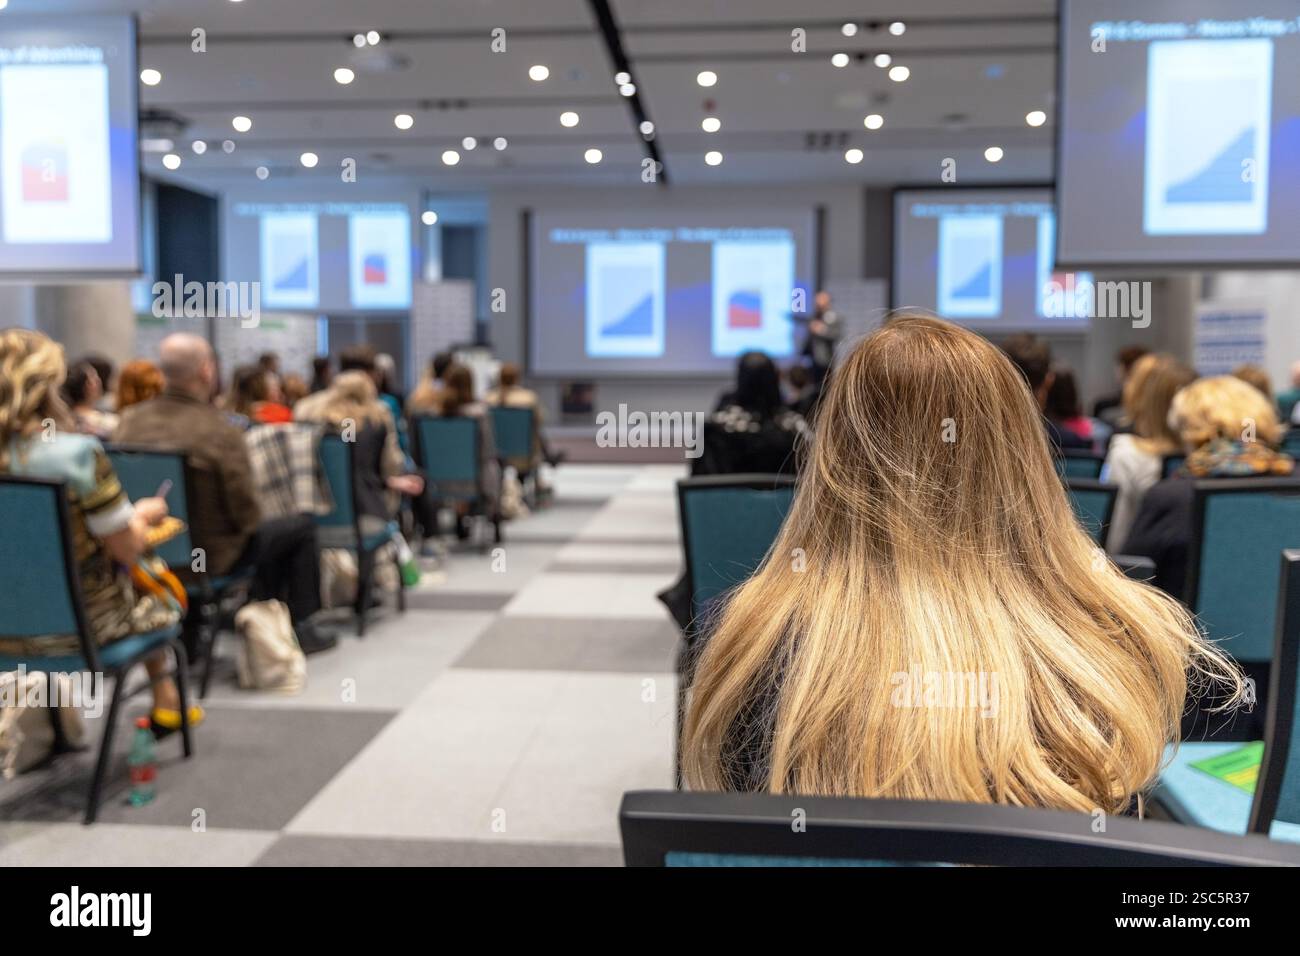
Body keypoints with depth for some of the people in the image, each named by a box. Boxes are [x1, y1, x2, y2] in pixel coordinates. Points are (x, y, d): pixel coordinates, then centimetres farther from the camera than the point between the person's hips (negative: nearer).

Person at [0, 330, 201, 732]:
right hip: (79, 621, -5)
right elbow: (128, 548, -16)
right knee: (154, 597, 27)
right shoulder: (79, 453, -23)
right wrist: (142, 514, 5)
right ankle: (165, 702, 42)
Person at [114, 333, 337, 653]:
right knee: (301, 527, 16)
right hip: (211, 557, -7)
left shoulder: (130, 421, -9)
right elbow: (246, 515, -19)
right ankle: (301, 627, 27)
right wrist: (249, 523, 4)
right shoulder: (222, 432, -25)